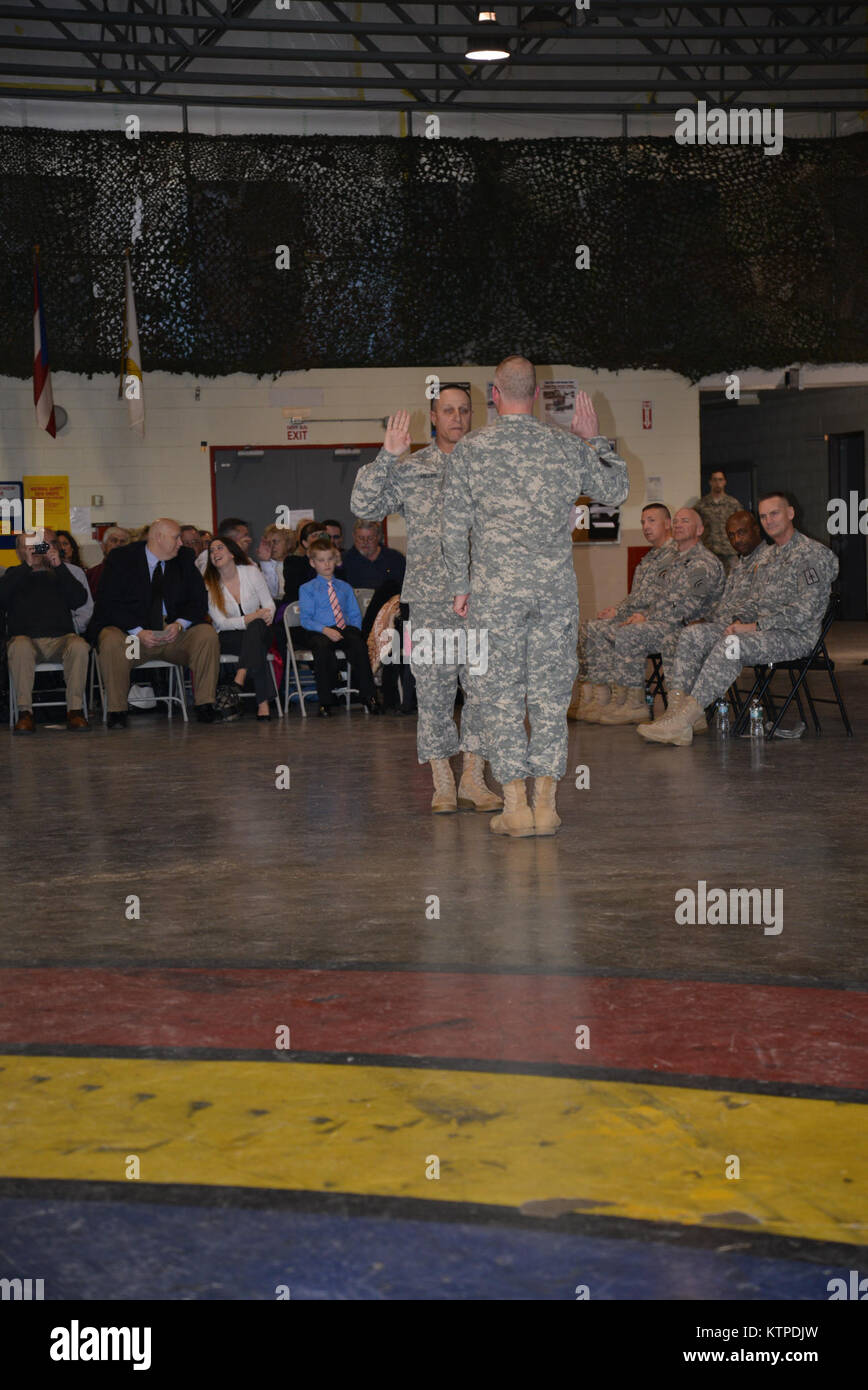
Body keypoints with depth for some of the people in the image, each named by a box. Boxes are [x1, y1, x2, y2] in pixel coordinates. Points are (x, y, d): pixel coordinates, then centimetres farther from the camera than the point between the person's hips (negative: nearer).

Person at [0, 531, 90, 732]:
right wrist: (27, 565, -6)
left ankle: (75, 710, -29)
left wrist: (59, 566, -2)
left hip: (60, 637, 1)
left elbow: (79, 599, 5)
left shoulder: (57, 575, 23)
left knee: (79, 646, -32)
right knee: (19, 646, -36)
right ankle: (25, 712, -33)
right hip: (27, 638, -1)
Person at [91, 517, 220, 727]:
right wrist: (138, 632, -21)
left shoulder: (184, 560, 9)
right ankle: (117, 712, -23)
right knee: (111, 641, -33)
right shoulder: (121, 558, -1)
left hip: (174, 632, 3)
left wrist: (179, 625, -15)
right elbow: (108, 604, -8)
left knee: (207, 635, -23)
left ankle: (204, 706, -17)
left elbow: (198, 602, 6)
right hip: (131, 631, -3)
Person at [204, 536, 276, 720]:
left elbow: (269, 604, 4)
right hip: (227, 638, -1)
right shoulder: (209, 584, -2)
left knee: (256, 626, -38)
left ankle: (239, 681, -49)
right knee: (258, 650, -36)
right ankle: (263, 703, -40)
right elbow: (221, 623, -9)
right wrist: (250, 618, -24)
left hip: (258, 630, 1)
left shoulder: (252, 572, 2)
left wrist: (266, 616, -21)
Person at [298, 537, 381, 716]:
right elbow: (306, 619, 1)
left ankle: (369, 697, -27)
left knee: (359, 643, -32)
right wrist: (325, 630, -16)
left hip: (345, 629, 3)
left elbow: (355, 614, 20)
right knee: (322, 647, -38)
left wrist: (354, 630, -2)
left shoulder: (344, 587, 23)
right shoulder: (307, 589, 11)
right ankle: (325, 701, -28)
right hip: (319, 632, -3)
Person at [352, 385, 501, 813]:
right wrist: (387, 455, -12)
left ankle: (473, 779, 11)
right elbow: (363, 504, -3)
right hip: (431, 599, -1)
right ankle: (442, 784, 10)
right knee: (434, 690, 0)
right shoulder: (409, 469, 7)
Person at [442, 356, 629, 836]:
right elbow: (617, 490, 17)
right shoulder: (566, 445, 4)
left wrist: (460, 587, 8)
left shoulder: (469, 449, -1)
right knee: (550, 694, 7)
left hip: (495, 590, -2)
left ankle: (516, 806, 2)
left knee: (501, 694, 4)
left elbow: (454, 529, -1)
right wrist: (595, 440, 27)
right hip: (556, 588, 2)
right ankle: (546, 804, 8)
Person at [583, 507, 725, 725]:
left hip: (682, 628, -10)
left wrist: (646, 618, -13)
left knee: (628, 635, -32)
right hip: (658, 624, 10)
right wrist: (641, 614, 5)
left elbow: (689, 605, -16)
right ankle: (611, 696, -10)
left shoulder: (705, 562, -6)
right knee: (600, 631, -1)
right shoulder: (675, 562, 26)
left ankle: (636, 704, -26)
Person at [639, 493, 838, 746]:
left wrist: (754, 626, -18)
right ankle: (676, 710, -24)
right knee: (692, 636, -10)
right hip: (760, 628, 8)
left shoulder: (813, 553, -6)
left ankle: (685, 719, -38)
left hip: (794, 635, -8)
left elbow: (804, 611, -16)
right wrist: (740, 621, -1)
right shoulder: (766, 556, 21)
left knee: (730, 644, -35)